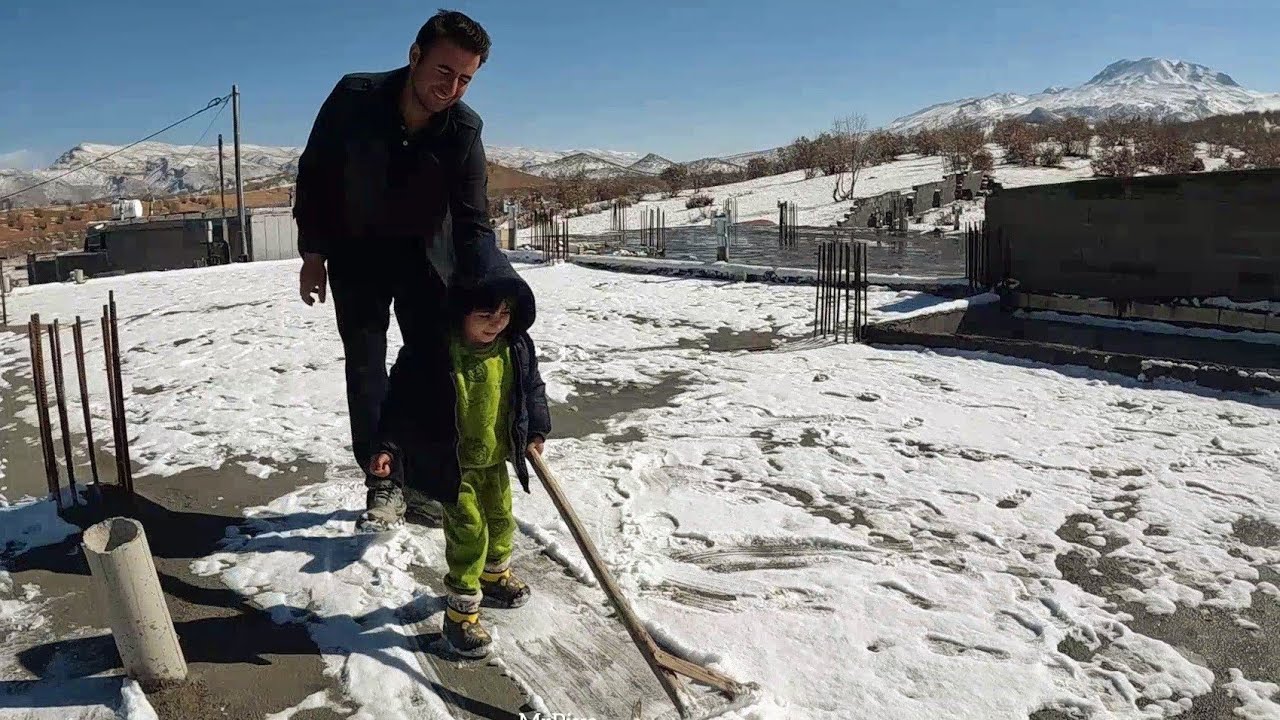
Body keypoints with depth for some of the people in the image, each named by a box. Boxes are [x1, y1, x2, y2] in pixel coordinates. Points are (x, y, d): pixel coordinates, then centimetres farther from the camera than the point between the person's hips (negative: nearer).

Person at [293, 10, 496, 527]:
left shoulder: (465, 130, -18)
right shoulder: (354, 98, -21)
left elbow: (474, 222, -18)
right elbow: (314, 174, -7)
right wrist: (313, 253, -6)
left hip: (425, 256, 1)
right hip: (356, 254, 0)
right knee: (365, 368, 3)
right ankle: (381, 478, 17)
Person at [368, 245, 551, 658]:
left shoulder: (516, 346, -8)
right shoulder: (432, 352, -23)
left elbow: (532, 387, 8)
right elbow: (403, 400, -16)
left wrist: (535, 430, 8)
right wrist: (388, 446, -19)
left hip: (496, 457, 6)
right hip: (452, 462, -6)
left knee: (501, 520, 21)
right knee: (468, 533, -4)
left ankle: (495, 576, 48)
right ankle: (461, 613, 11)